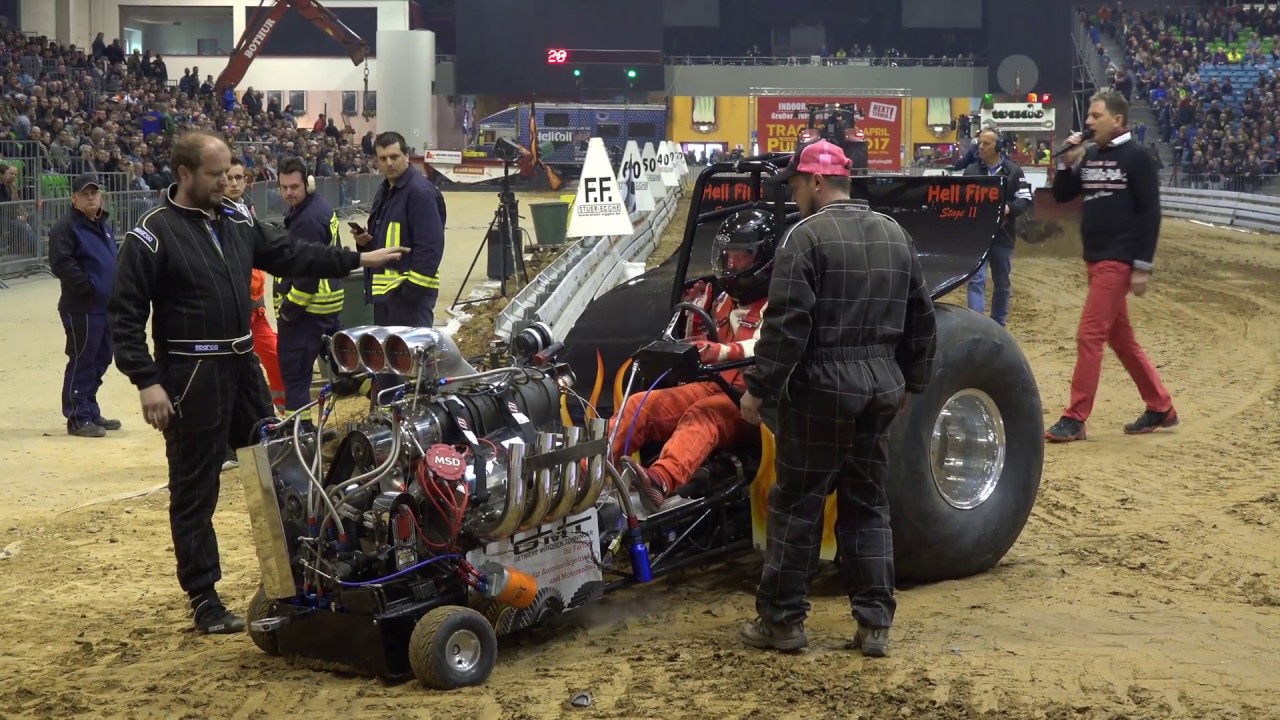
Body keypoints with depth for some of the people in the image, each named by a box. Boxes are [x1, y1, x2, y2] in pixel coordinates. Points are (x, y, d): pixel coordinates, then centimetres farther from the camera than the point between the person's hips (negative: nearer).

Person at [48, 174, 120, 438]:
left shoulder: (104, 224, 17)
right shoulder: (65, 227, -11)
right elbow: (61, 264, -21)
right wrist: (89, 287, -21)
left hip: (106, 305, 9)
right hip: (82, 307, -9)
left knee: (101, 359, 13)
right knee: (82, 361, -5)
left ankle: (90, 411, 24)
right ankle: (77, 417, 0)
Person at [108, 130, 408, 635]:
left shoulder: (236, 221, 8)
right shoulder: (152, 236, -12)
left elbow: (289, 255, 18)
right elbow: (125, 314, -12)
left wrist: (358, 261, 15)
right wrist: (146, 381, -18)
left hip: (242, 366, 7)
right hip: (191, 377, -7)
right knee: (195, 492, 0)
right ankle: (203, 598, 8)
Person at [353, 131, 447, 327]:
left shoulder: (421, 191, -14)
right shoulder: (384, 190, 16)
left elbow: (430, 246, -20)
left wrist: (415, 288, -22)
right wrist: (365, 241, 4)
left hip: (408, 289, -10)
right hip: (384, 287, 10)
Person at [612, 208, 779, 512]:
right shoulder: (724, 300, 24)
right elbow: (698, 350, 28)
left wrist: (720, 351, -40)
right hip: (713, 386, 8)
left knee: (701, 416, -39)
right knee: (639, 405, -15)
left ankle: (659, 483, -66)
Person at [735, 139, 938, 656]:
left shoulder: (807, 235, -10)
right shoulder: (894, 235, 12)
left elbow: (785, 324, -17)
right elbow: (922, 321, 17)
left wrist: (758, 388, -12)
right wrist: (911, 382, 26)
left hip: (821, 387, -6)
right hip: (881, 385, 7)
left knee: (797, 503, 3)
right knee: (867, 504, 13)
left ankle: (782, 619, 9)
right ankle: (874, 624, 12)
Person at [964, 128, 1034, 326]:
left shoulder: (1013, 171, 1)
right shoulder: (971, 171, 3)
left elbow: (1025, 199, -3)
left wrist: (1009, 208, -21)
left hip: (1003, 235, 1)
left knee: (1002, 283, 12)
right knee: (976, 280, -11)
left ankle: (998, 325, 27)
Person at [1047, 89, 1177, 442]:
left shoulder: (1136, 158, -10)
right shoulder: (1090, 156, 10)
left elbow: (1150, 214, -13)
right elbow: (1061, 195, 15)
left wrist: (1143, 266, -17)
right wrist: (1067, 162, -3)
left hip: (1118, 262, -8)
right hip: (1095, 260, 8)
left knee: (1089, 336, -10)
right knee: (1120, 338, 13)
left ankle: (1074, 419, -6)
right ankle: (1161, 408, 24)